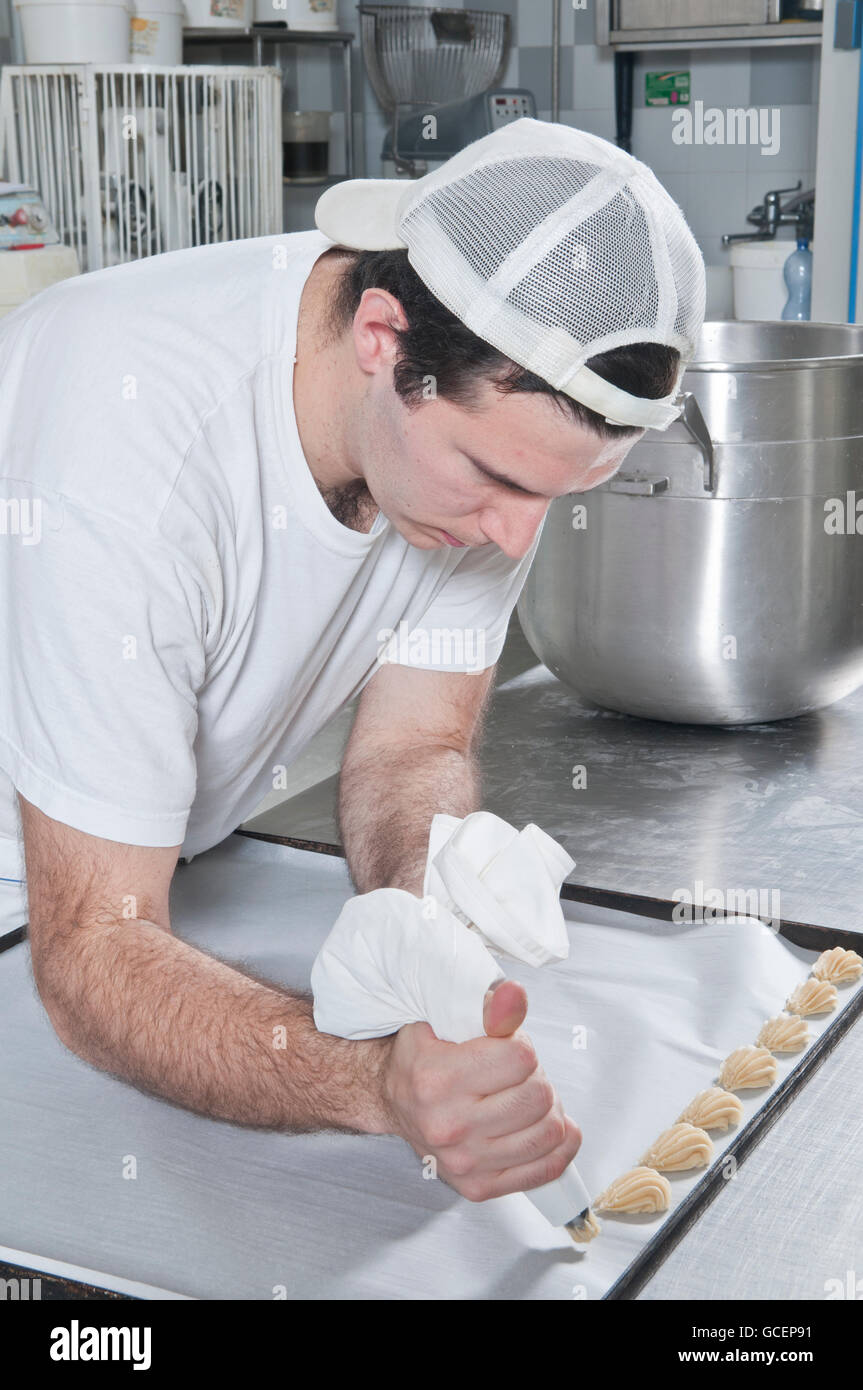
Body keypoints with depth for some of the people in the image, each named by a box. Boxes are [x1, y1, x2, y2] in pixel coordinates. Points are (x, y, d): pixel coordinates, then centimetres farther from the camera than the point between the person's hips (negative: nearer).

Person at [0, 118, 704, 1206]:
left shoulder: (501, 416, -18)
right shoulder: (132, 435, -37)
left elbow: (412, 750, -11)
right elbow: (96, 954, -35)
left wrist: (429, 896, -33)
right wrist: (385, 1084, -52)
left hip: (173, 855, 6)